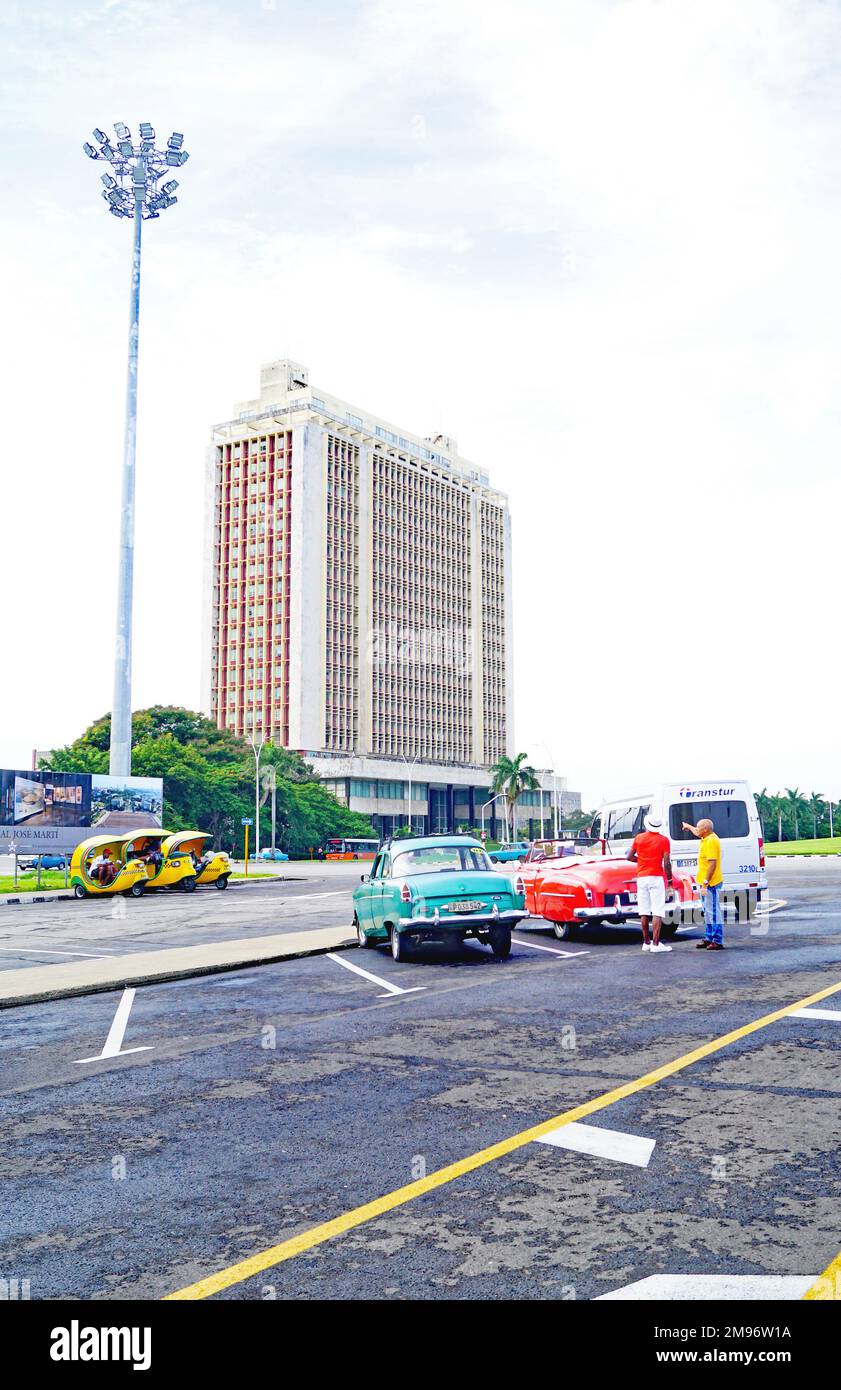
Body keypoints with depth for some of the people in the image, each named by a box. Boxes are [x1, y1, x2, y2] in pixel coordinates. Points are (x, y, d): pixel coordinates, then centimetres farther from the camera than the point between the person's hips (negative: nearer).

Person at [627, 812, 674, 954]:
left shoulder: (639, 838, 4)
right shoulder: (663, 840, -6)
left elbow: (630, 856, 7)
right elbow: (666, 863, -9)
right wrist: (669, 879, 2)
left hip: (641, 877, 4)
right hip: (656, 877, -4)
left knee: (644, 912, 9)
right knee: (657, 912, -5)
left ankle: (646, 942, 14)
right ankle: (656, 944, -10)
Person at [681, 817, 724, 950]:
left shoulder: (711, 841, -19)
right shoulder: (706, 838, 12)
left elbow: (713, 864, -24)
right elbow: (697, 833, 38)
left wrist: (706, 882, -25)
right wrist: (688, 826, 56)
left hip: (711, 883, -11)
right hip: (705, 882, 11)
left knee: (714, 911, -8)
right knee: (708, 911, 16)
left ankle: (718, 941, -7)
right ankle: (709, 938, 23)